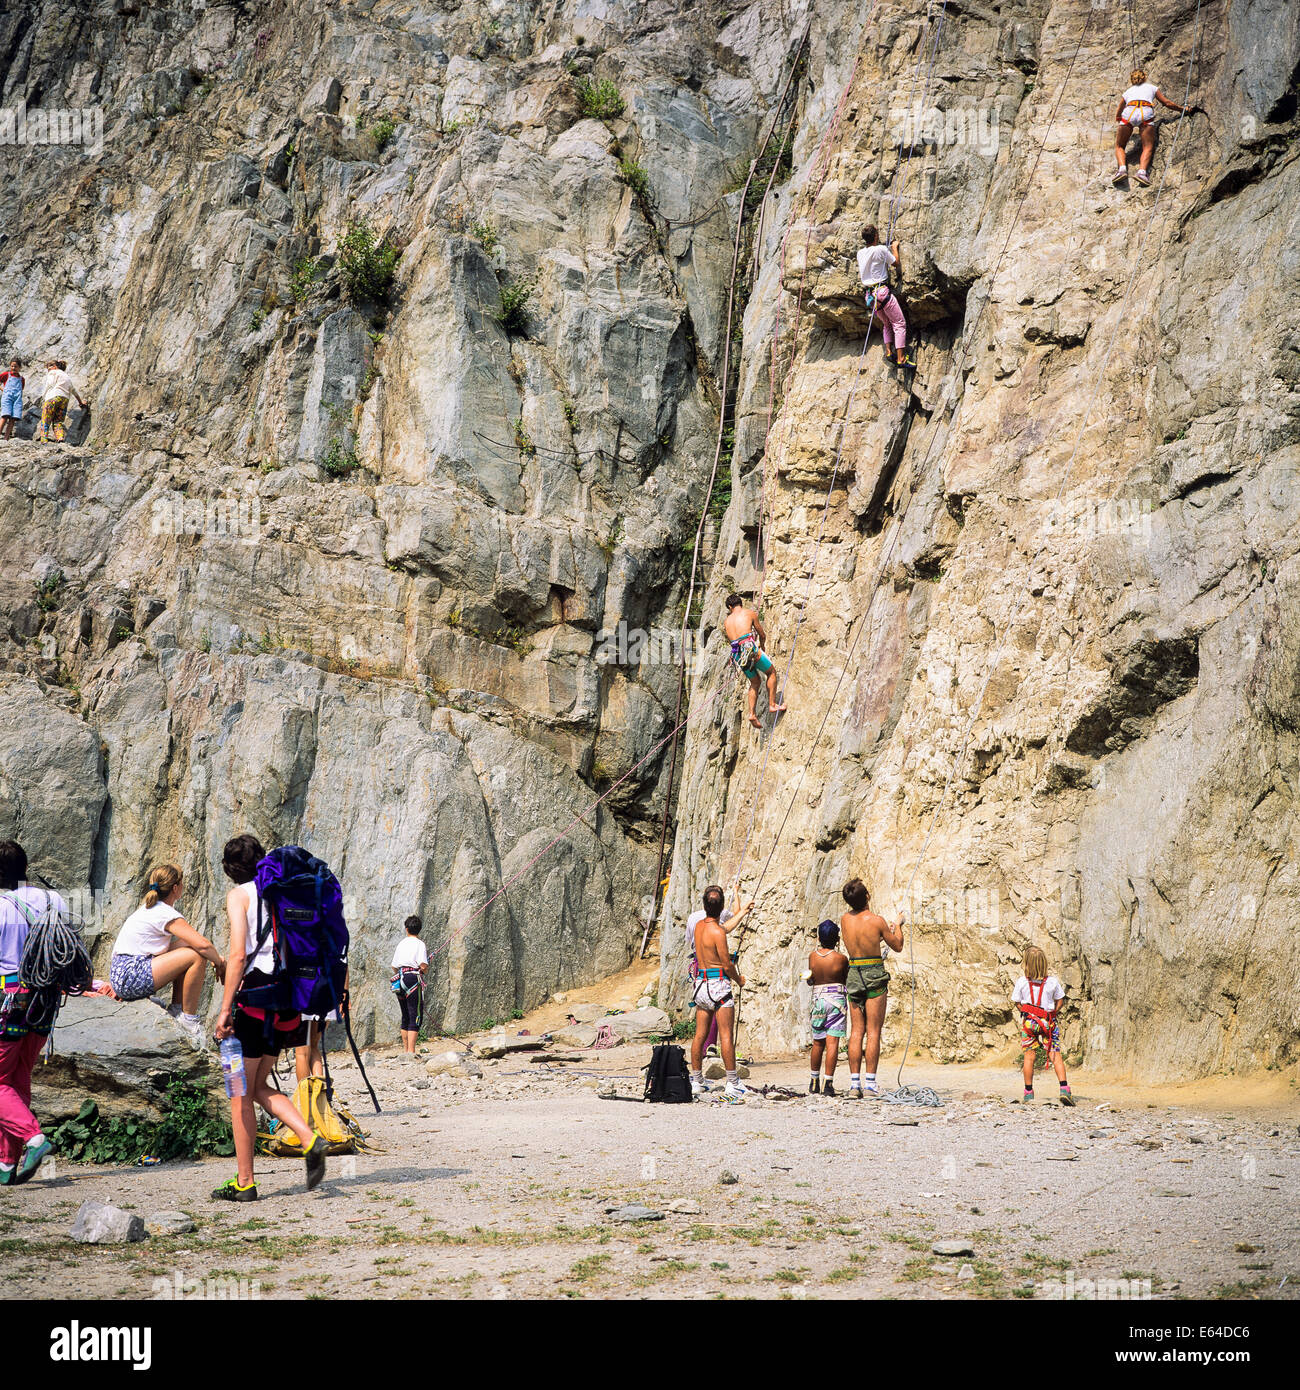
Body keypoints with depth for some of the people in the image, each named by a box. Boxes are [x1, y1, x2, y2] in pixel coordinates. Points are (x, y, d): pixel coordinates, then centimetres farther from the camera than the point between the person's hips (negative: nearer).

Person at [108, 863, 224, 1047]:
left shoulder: (148, 908, 16)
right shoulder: (167, 915, -14)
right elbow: (203, 945, -22)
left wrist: (215, 957, 12)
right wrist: (219, 963, -3)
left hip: (120, 974, 10)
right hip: (131, 979, -10)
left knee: (186, 946, 14)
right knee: (197, 956, -14)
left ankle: (177, 1009, 13)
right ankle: (189, 1019, -5)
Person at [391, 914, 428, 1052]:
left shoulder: (401, 944, 13)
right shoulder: (420, 944, -5)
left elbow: (394, 967, 15)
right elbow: (423, 966, -15)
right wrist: (426, 971, 6)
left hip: (400, 979, 6)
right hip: (414, 980, -6)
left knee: (406, 1018, 16)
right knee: (415, 1018, -7)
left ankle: (405, 1050, 21)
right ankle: (411, 1051, -15)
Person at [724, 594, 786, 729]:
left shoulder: (727, 622, 19)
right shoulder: (749, 613, 8)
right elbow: (762, 635, 14)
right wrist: (762, 647, 35)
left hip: (737, 653, 5)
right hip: (751, 649, -5)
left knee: (755, 682, 22)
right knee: (771, 672, 19)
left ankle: (752, 714, 11)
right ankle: (772, 704, 14)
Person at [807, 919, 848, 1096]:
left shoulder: (813, 956, -1)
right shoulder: (841, 958, -9)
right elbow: (846, 979, 3)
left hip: (818, 998, 3)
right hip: (837, 998, -3)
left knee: (818, 1043, 15)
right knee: (832, 1042, -4)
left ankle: (814, 1082, 22)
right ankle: (828, 1084, -8)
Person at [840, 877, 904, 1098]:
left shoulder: (845, 920, 3)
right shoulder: (876, 921, -11)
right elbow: (897, 946, 3)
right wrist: (898, 926, 21)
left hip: (853, 974, 4)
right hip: (874, 975, -4)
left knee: (856, 1032, 6)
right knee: (873, 1032, -2)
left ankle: (854, 1083, 3)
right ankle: (870, 1083, -4)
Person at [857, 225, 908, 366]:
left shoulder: (861, 252, 9)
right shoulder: (881, 249, -11)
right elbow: (896, 262, 2)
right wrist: (895, 247, 19)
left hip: (870, 294, 7)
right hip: (882, 290, -7)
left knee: (887, 323, 20)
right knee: (899, 323, -3)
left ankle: (888, 352, 5)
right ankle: (901, 358, -11)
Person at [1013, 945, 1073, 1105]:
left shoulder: (1022, 982, -10)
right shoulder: (1053, 981, -8)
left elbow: (1017, 1003, -1)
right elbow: (1059, 1002, 2)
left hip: (1028, 1021, 0)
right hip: (1048, 1022, 0)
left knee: (1029, 1056, 7)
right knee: (1055, 1055, 2)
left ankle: (1028, 1092, 12)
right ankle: (1064, 1090, -9)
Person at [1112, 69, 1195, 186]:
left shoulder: (1127, 92, 35)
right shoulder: (1152, 87, 32)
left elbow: (1118, 114, 41)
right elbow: (1167, 103, 33)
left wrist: (1118, 123, 62)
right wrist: (1183, 109, 46)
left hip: (1128, 112, 1)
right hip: (1146, 112, -1)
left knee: (1119, 146, 11)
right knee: (1148, 147, -1)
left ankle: (1122, 168, -17)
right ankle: (1142, 171, -29)